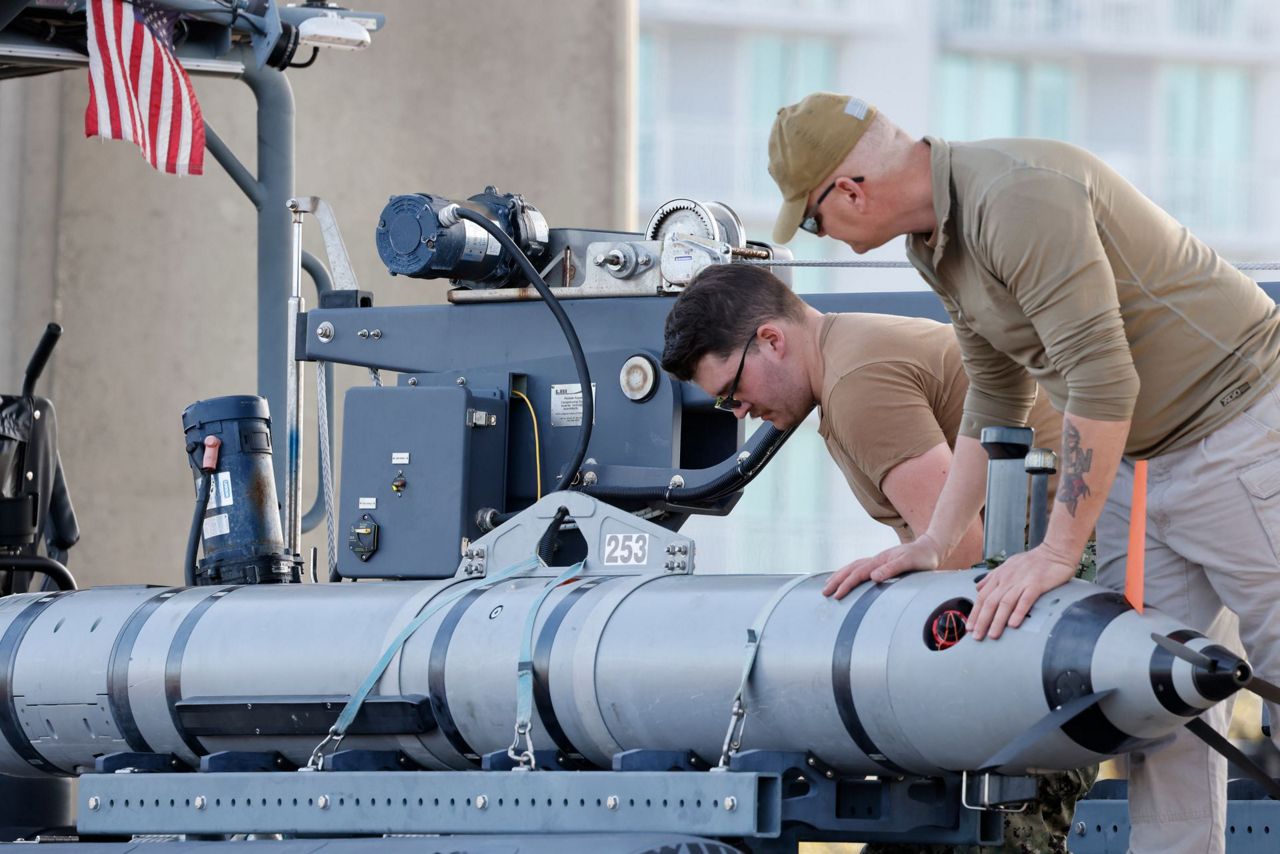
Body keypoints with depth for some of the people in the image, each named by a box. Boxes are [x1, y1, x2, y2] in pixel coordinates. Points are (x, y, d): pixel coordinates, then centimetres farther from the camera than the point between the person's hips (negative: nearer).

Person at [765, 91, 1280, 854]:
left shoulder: (1017, 199, -26)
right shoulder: (936, 240, 7)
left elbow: (1101, 381, -28)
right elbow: (996, 402, 17)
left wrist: (1058, 551, -23)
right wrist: (934, 545, 12)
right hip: (1140, 454, 10)